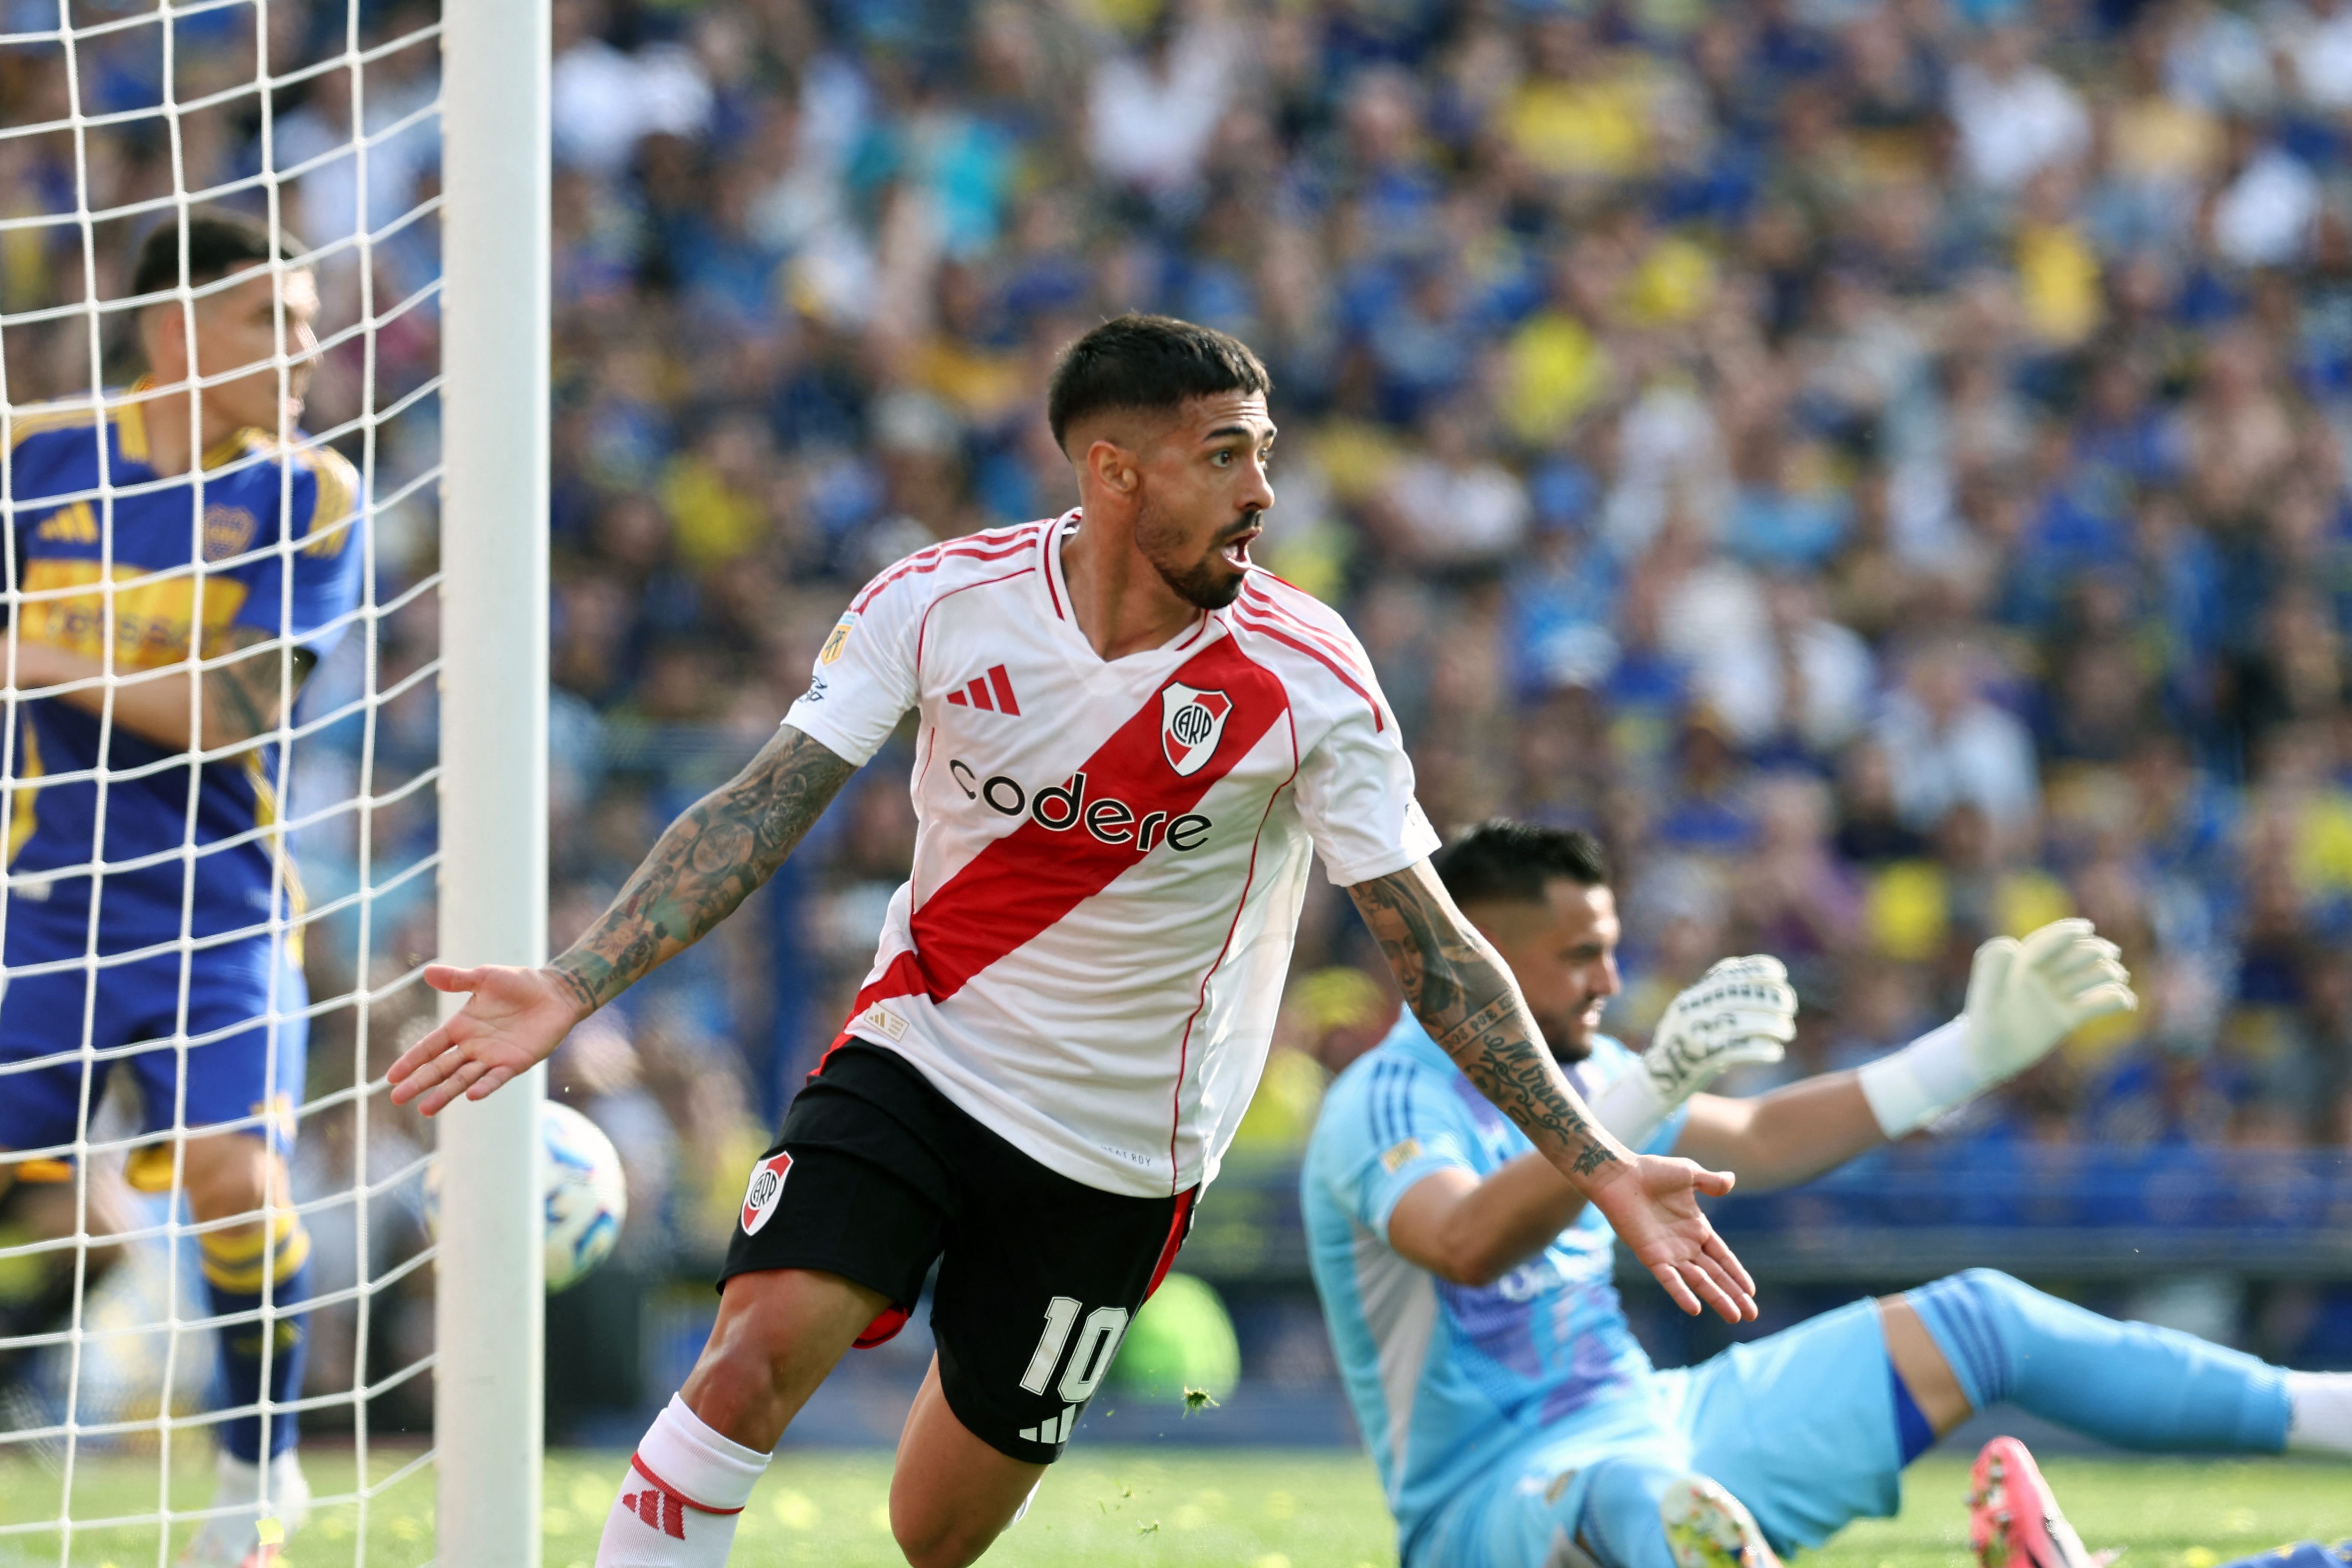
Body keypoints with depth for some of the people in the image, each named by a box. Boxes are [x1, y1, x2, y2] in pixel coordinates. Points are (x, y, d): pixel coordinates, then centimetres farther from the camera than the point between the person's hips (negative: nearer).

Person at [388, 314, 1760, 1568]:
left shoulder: (1307, 679, -13)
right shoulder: (943, 603, -10)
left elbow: (1431, 948, -8)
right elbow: (763, 810, -7)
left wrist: (1599, 1170, -12)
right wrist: (573, 987, -18)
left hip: (1117, 1150, 0)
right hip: (916, 1059, 0)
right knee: (755, 1361, -23)